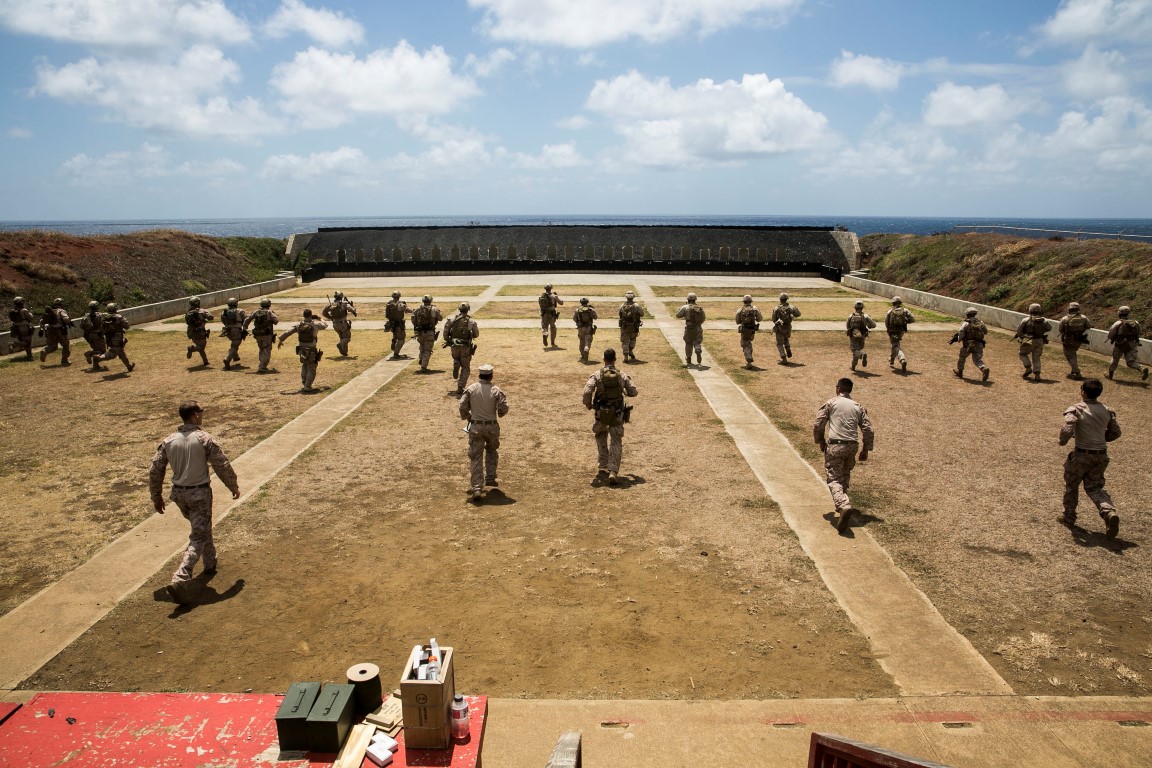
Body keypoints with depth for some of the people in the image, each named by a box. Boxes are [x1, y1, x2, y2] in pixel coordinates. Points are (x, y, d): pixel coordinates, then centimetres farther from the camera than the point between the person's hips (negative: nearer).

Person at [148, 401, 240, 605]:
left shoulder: (169, 441, 1)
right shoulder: (204, 439, -14)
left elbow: (155, 470, 4)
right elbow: (222, 466, -10)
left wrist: (157, 497, 15)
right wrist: (234, 486, 5)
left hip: (178, 493, 6)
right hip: (199, 493, -6)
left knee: (202, 527, 28)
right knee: (198, 537, -2)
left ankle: (210, 562, 42)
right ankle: (179, 580, -16)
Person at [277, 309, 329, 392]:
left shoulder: (299, 325, -3)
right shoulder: (315, 324, -11)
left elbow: (287, 332, -6)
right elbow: (325, 325, 7)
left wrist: (280, 340, 4)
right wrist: (320, 320, 26)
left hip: (302, 350, 4)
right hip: (311, 350, -4)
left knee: (304, 367, 23)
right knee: (311, 369, 6)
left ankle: (303, 384, 25)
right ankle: (308, 386, 1)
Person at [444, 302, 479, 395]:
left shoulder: (451, 319, -3)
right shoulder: (471, 321, -8)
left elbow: (445, 332, -3)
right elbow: (476, 334, 2)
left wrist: (448, 341, 13)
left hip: (454, 346, 2)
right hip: (466, 347, -2)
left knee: (456, 359, 33)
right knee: (465, 368, 9)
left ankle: (456, 365, -3)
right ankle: (460, 389, -1)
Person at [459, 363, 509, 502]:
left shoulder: (471, 389, -4)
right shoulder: (496, 390, -7)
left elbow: (463, 406, -5)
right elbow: (504, 407, -11)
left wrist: (467, 417, 13)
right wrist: (500, 414, 12)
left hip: (475, 427, 0)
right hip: (492, 426, 0)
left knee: (476, 457, 2)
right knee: (492, 450, 27)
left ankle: (477, 488, -5)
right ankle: (490, 478, 29)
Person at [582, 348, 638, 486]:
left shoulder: (597, 375, -8)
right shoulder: (622, 375, -3)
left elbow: (587, 391, -19)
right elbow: (634, 392, 2)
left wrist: (588, 404, -1)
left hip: (601, 414, 0)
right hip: (617, 414, 0)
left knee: (601, 439, 24)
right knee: (616, 443, 5)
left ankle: (602, 468, 21)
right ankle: (613, 472, -9)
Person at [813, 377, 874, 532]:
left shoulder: (830, 403, 4)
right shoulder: (859, 407, 14)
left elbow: (818, 424, -1)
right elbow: (868, 429, 8)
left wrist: (821, 442, 13)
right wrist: (865, 449, 15)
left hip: (835, 445, -4)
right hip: (852, 446, 4)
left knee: (834, 479, -6)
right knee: (845, 476, 24)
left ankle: (844, 506, -29)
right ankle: (842, 502, 33)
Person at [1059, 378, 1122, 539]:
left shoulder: (1076, 409, -15)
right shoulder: (1107, 411, 3)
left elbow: (1067, 430, -25)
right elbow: (1115, 432, 11)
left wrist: (1063, 441, -5)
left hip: (1082, 455, -5)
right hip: (1101, 455, 5)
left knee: (1071, 486, 16)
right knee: (1095, 488, 14)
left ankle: (1069, 517, 27)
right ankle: (1110, 512, -10)